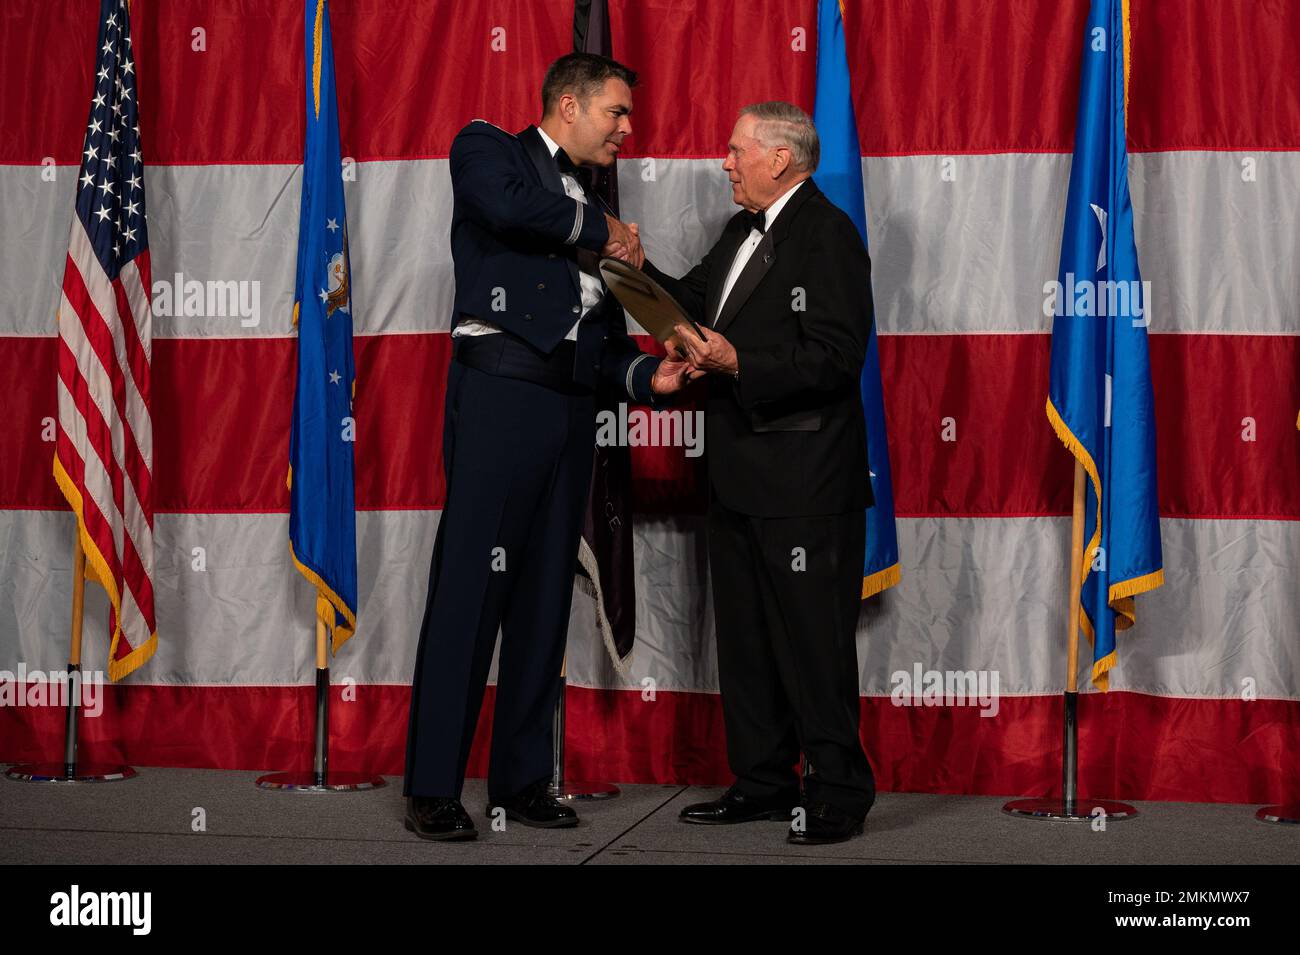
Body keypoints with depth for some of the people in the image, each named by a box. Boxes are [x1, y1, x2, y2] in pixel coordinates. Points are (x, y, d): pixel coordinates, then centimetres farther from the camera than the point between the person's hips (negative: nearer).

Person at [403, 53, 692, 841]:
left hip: (570, 411, 7)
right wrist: (602, 231, -4)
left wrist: (648, 375, 4)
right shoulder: (487, 148, 6)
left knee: (545, 598, 8)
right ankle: (434, 788, -3)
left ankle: (522, 779, 15)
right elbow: (507, 205, -18)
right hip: (501, 392, -7)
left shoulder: (586, 207, 25)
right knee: (471, 590, -8)